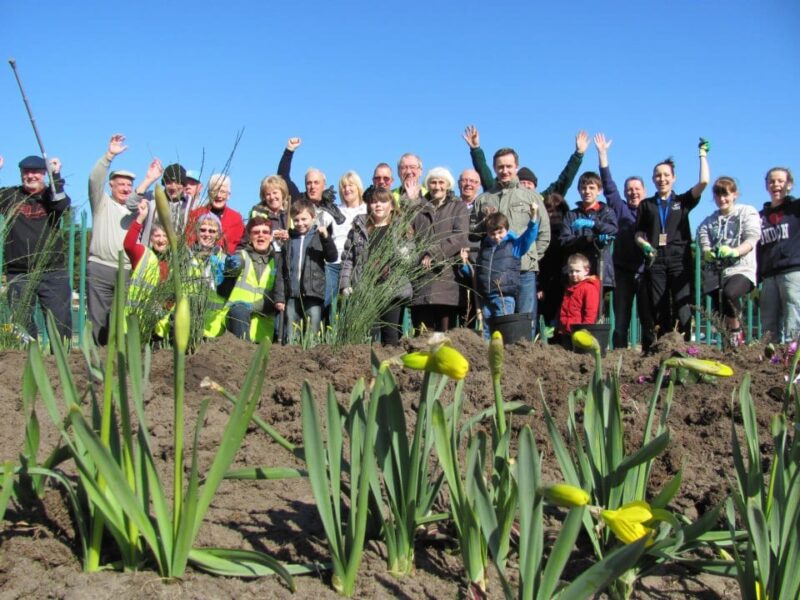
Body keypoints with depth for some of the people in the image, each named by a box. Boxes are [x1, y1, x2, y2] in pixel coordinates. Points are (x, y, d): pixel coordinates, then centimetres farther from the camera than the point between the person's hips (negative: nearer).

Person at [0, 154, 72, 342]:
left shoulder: (52, 195, 8)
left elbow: (62, 205, -13)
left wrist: (55, 176, -15)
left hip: (53, 272, -1)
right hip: (18, 275, 1)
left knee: (61, 322, -3)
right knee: (21, 324, 3)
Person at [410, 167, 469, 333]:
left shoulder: (458, 207, 11)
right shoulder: (418, 208, 19)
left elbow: (460, 237, -4)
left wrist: (434, 254, -12)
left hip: (446, 275, -2)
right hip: (421, 278, 2)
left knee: (445, 332, -5)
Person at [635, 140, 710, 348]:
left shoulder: (682, 201, 15)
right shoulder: (646, 205, 17)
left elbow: (703, 182, 0)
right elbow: (639, 235, 14)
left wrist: (702, 154, 7)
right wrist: (645, 246, -8)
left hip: (679, 260, -1)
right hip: (656, 261, 1)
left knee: (682, 306, -10)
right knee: (658, 308, -2)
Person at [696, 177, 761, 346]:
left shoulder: (747, 212, 9)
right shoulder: (708, 221, 20)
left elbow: (751, 239, -4)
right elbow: (704, 245, 6)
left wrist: (733, 251, -24)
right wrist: (708, 253, -20)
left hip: (740, 269, -4)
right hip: (715, 272, 4)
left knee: (729, 293, -32)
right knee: (718, 315, -4)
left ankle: (736, 330, -10)